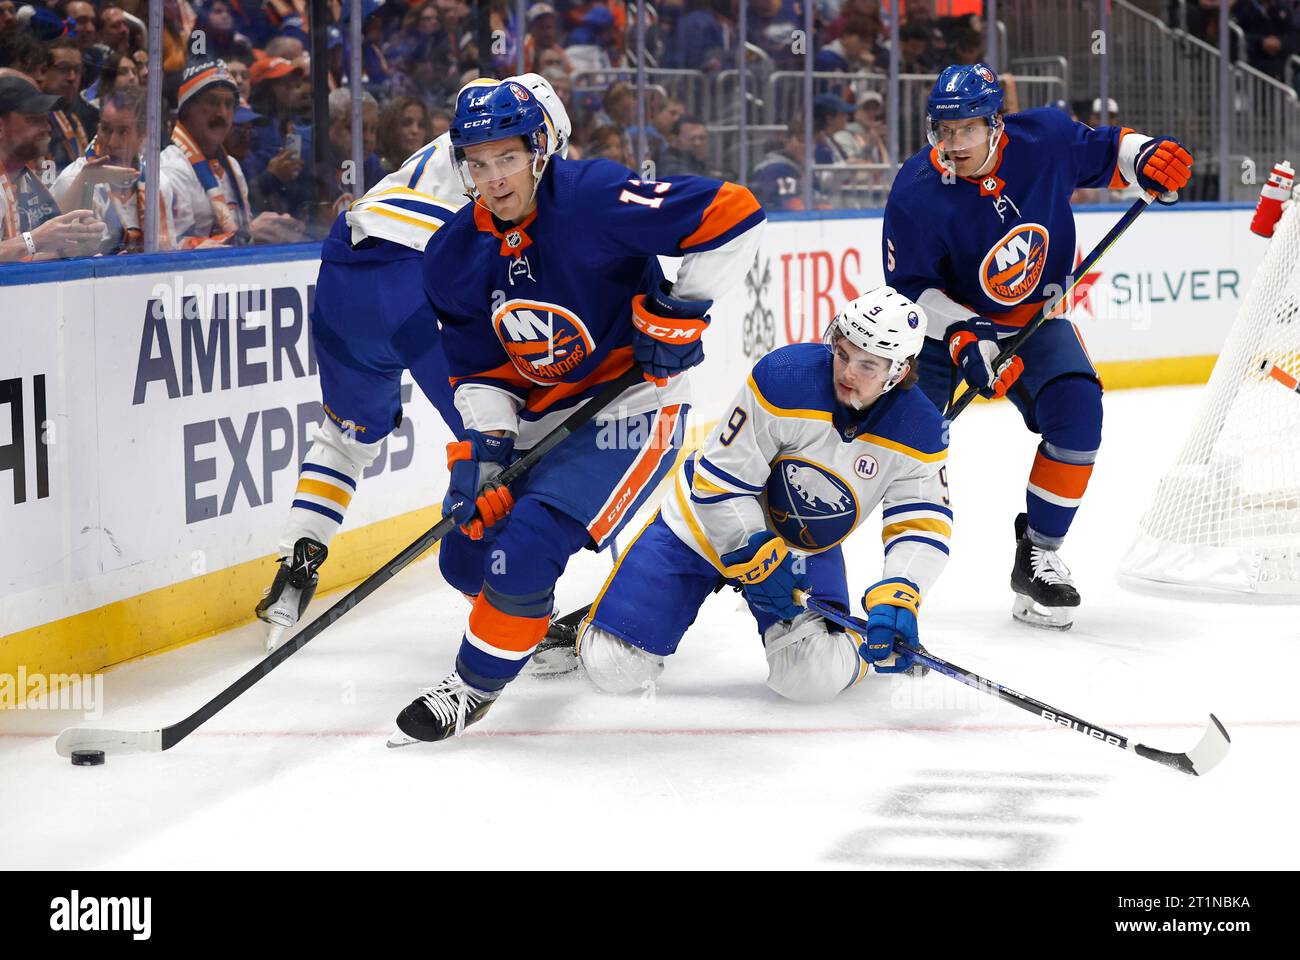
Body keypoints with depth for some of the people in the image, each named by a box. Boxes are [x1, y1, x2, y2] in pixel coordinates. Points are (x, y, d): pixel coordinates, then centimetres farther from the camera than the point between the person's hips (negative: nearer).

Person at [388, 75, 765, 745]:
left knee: (526, 546, -21)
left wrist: (682, 307, -20)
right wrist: (481, 445, -12)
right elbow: (479, 367, 4)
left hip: (628, 408, -7)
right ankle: (538, 624, 43)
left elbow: (733, 213, -23)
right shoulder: (453, 255, -4)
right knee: (467, 555, 11)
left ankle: (474, 686, -1)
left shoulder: (593, 199, -24)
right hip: (536, 417, 7)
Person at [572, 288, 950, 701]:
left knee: (813, 678, -21)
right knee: (616, 670, -9)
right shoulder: (783, 377, -29)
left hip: (806, 552, 2)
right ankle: (599, 631, 28)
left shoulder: (919, 430, -18)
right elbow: (719, 482, -23)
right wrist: (758, 558, -25)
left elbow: (925, 523, -14)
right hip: (706, 524, -2)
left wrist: (897, 597, -30)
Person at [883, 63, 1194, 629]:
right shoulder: (917, 195, -25)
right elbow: (911, 287, -18)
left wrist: (1146, 159, -16)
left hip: (1035, 316, 2)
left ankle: (1038, 555, -4)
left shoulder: (1045, 139, -19)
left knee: (1076, 410, -18)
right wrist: (963, 338, -31)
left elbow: (1101, 151, 3)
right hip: (945, 320, -2)